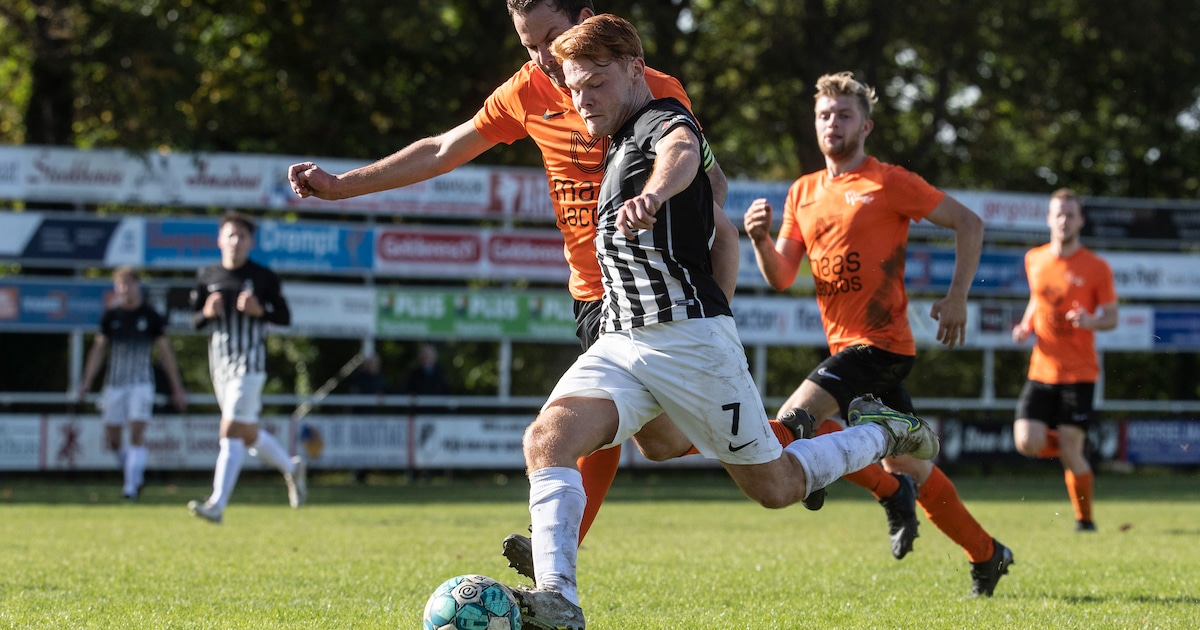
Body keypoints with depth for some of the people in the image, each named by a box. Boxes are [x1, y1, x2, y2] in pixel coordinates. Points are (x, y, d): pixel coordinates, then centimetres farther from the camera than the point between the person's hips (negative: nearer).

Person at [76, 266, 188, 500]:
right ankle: (135, 474, 26)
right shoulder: (110, 317, 6)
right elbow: (98, 349, 11)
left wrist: (177, 388, 6)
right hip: (114, 382, 3)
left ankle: (131, 486, -14)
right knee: (113, 439, 3)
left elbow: (165, 352, 6)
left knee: (137, 433, -15)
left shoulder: (151, 316, 0)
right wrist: (87, 382, 3)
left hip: (141, 382, -3)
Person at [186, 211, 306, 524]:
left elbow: (285, 317, 1)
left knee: (231, 431, -14)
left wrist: (260, 310, -18)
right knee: (248, 434, 14)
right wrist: (207, 312, -10)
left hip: (249, 362, -6)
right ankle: (291, 467, 40)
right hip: (220, 364, 6)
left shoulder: (264, 277, -2)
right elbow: (194, 320, 13)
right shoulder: (206, 276, 9)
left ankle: (217, 505, -18)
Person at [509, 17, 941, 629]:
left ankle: (878, 434, 33)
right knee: (547, 437, -21)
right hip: (618, 343, 8)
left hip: (689, 338, -8)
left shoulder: (663, 123, -12)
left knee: (777, 486, 5)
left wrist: (653, 193, -63)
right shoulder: (622, 143, 17)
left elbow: (681, 154, -40)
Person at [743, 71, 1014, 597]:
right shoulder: (802, 194, 13)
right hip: (847, 346, 7)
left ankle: (891, 492, -4)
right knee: (907, 465, 13)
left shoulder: (889, 183, -5)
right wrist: (760, 240, -9)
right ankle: (988, 555, 26)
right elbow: (781, 278, 10)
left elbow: (968, 223, -1)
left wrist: (957, 297, -7)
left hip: (880, 342, -7)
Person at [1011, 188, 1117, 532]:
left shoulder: (1096, 268, -4)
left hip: (1078, 372, -4)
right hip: (1041, 370, 4)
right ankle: (1069, 445, 23)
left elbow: (1111, 317, 0)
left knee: (1070, 451, -8)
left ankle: (1084, 518, 13)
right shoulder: (1034, 260, 8)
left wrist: (1091, 322, -21)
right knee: (1027, 443, -12)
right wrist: (1026, 326, 6)